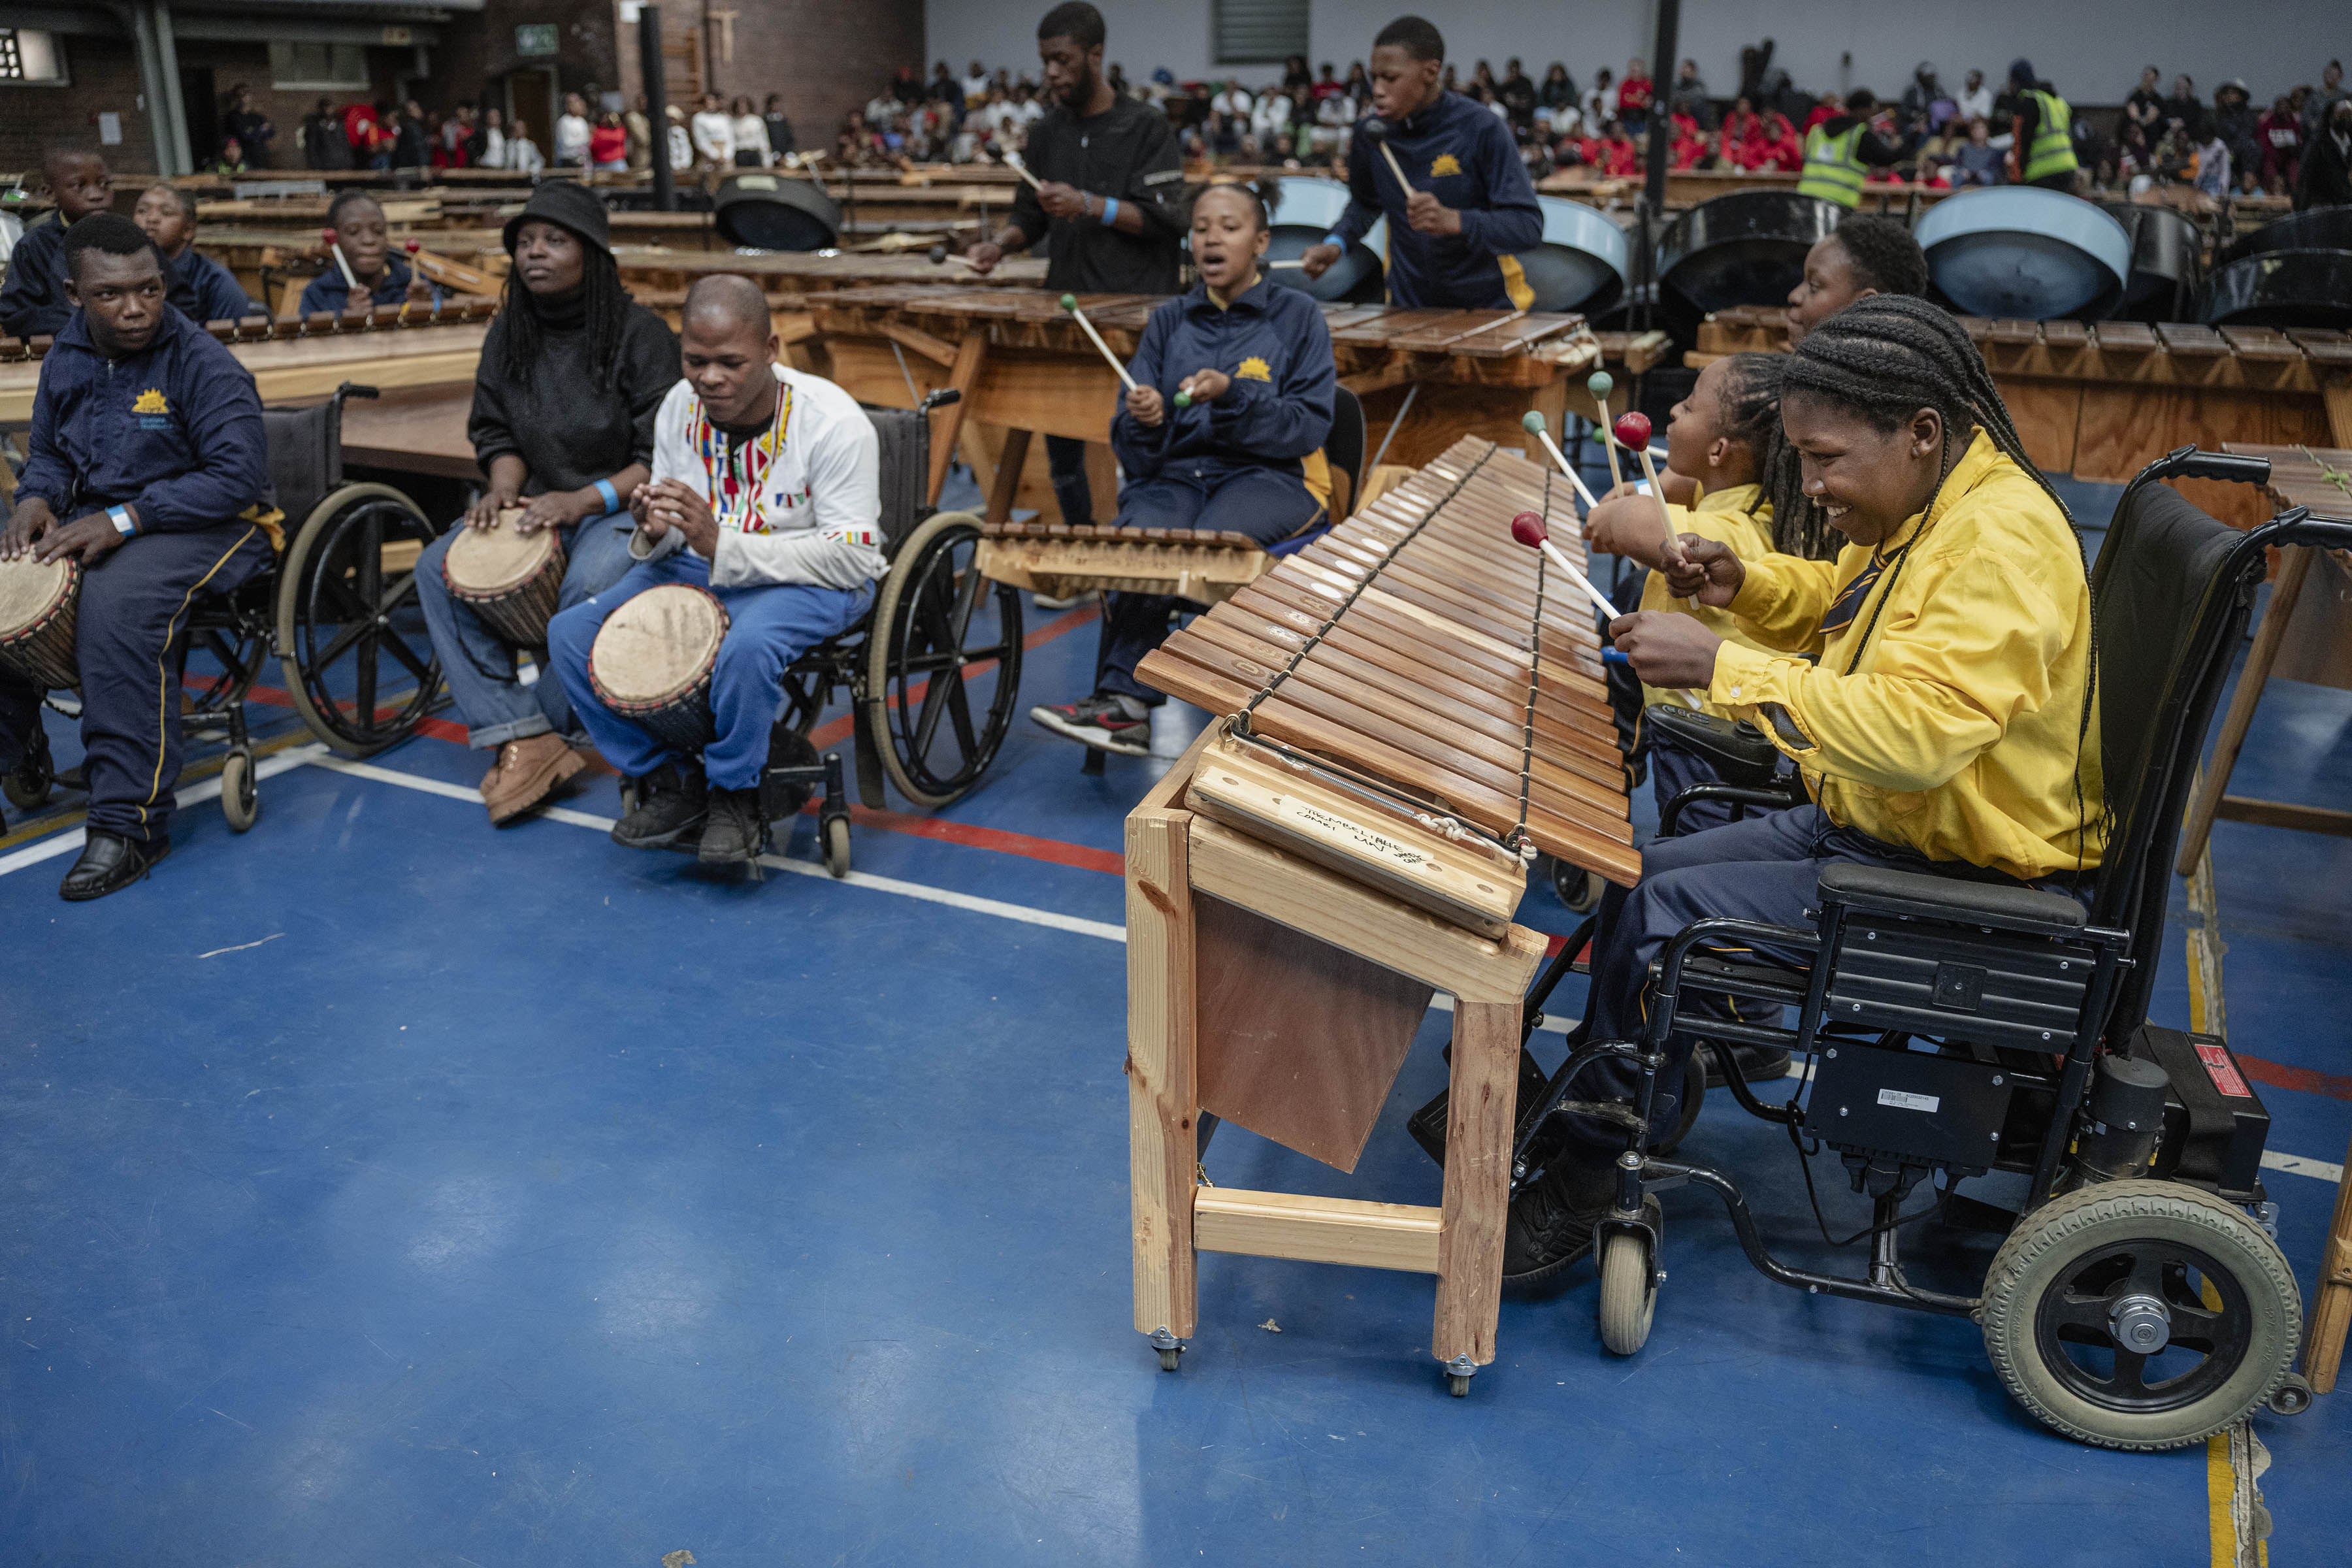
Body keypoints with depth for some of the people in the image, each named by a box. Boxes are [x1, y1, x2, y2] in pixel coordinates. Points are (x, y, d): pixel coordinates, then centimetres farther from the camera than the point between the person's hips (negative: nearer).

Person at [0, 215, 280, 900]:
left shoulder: (201, 362, -13)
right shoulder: (66, 357, 8)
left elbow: (242, 476, -19)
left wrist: (124, 521, -23)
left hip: (206, 526, -7)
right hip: (97, 519, 7)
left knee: (116, 603, -34)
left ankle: (129, 823, -30)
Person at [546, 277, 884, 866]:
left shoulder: (833, 421, -20)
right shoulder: (680, 407, -2)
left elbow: (853, 555, -24)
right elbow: (672, 543, 8)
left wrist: (723, 546, -32)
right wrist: (654, 530, -20)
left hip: (814, 581, -6)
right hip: (701, 570, 6)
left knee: (746, 645, -39)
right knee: (570, 632, -11)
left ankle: (734, 796, -11)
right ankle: (669, 780, 5)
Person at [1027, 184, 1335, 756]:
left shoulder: (1297, 316, 8)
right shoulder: (1168, 321, 16)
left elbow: (1310, 426, -4)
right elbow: (1135, 453, 11)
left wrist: (1234, 396, -19)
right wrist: (1143, 421, -14)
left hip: (1271, 476, -2)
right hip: (1177, 472, 3)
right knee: (1139, 539, -32)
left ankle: (1120, 695, -30)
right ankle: (1127, 705, -35)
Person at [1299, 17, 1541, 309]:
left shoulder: (1479, 130, -17)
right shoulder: (1370, 134, -4)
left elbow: (1530, 227, -20)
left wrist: (1454, 220, -35)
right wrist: (1335, 244, -5)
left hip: (1488, 305, -3)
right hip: (1409, 305, 3)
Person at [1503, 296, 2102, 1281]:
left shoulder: (2006, 543, -26)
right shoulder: (1920, 507, 5)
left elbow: (1918, 732, -38)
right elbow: (1850, 602, 25)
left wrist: (1722, 667, -36)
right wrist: (1749, 587, 3)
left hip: (1959, 880, -10)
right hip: (1864, 823, 10)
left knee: (1662, 914, -19)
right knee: (1636, 873, 4)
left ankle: (1585, 1184, -2)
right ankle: (1572, 1101, 15)